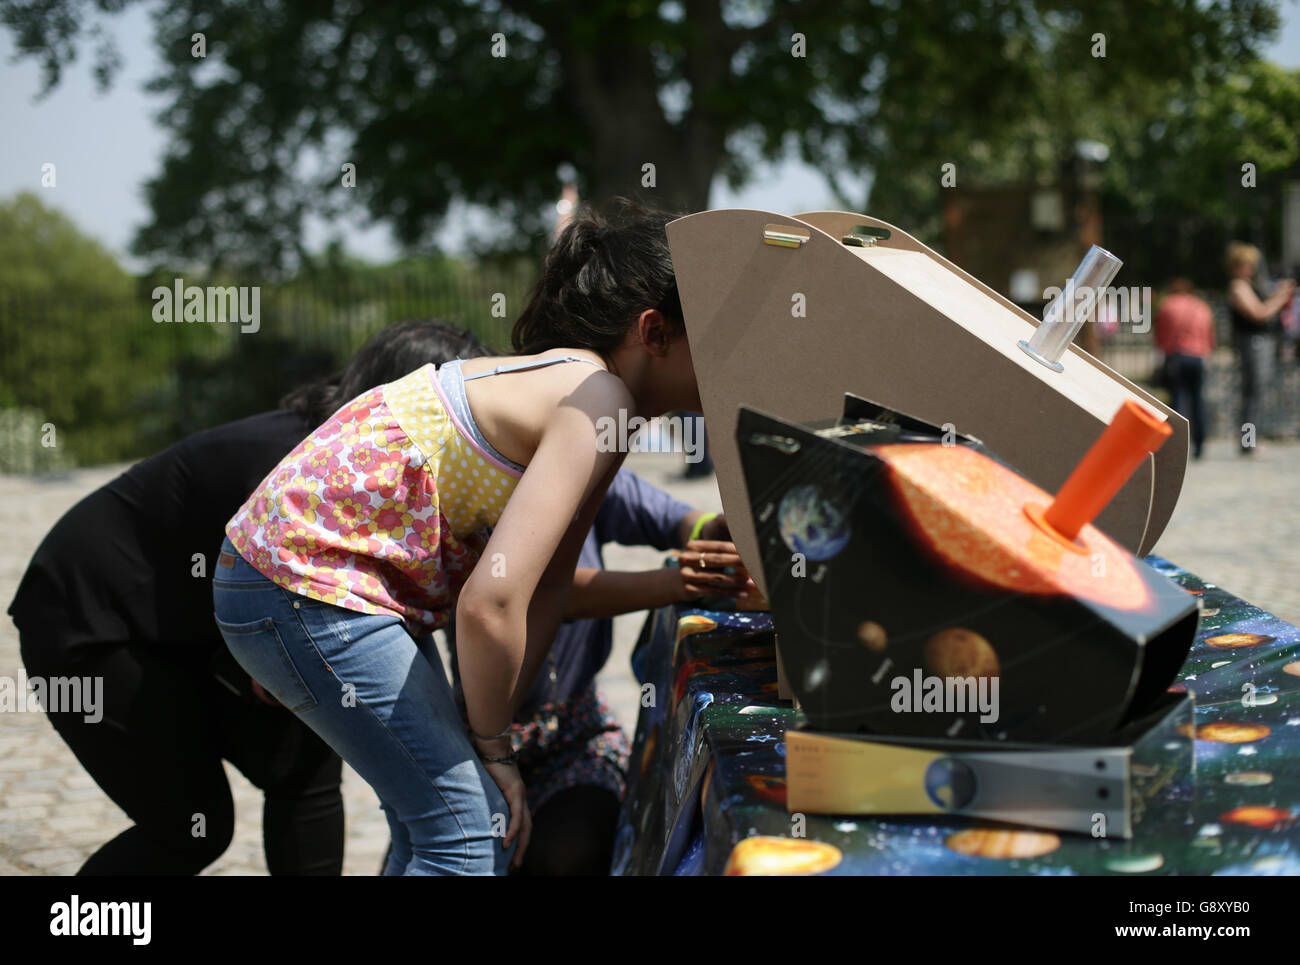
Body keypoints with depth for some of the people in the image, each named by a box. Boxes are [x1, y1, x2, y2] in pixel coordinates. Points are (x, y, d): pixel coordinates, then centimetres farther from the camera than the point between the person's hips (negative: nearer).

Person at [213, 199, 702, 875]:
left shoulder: (567, 382, 10)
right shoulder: (598, 405, -20)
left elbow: (546, 585, 10)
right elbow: (491, 603, -28)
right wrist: (493, 746, -14)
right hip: (311, 585, -10)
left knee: (432, 827, 17)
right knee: (477, 831, -9)